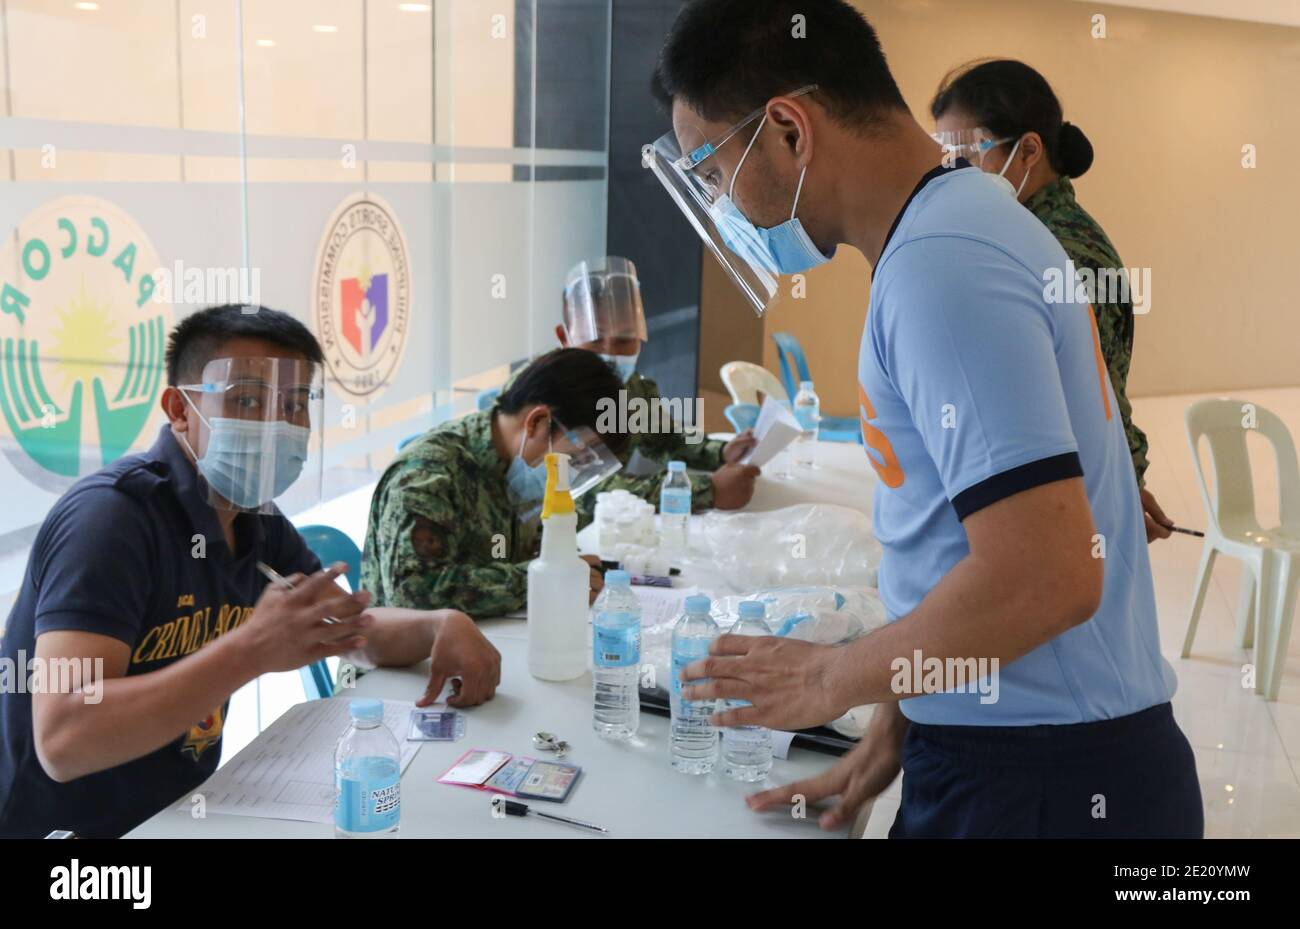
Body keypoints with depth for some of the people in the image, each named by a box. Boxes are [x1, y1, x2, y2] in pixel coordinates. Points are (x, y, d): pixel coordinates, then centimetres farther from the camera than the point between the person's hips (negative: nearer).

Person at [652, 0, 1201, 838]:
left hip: (1039, 778, -8)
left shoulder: (939, 264, -21)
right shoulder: (966, 219, 9)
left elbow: (1042, 576, -27)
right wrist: (896, 726, 12)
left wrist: (830, 679, -12)